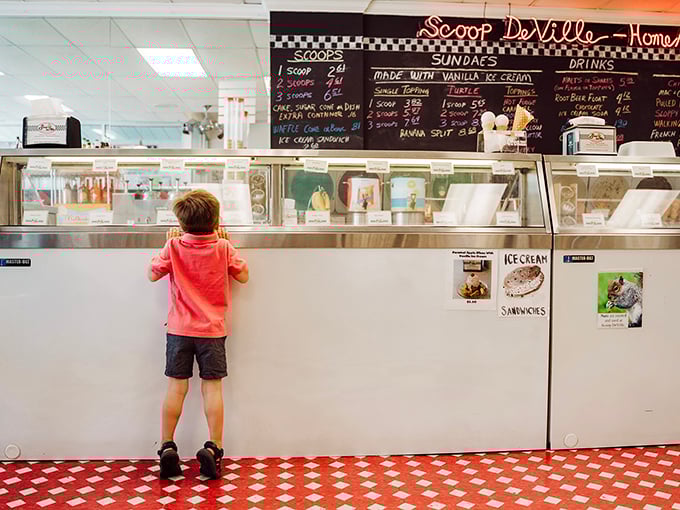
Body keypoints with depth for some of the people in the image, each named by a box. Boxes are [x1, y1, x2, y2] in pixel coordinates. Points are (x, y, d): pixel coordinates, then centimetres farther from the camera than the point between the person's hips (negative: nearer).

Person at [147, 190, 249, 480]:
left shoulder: (174, 246, -7)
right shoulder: (223, 247, -7)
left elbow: (152, 275, 3)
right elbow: (243, 276, 2)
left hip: (179, 329, 1)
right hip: (213, 329, -1)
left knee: (176, 387, 6)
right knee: (212, 387, 4)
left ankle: (167, 446, 10)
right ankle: (213, 448, 4)